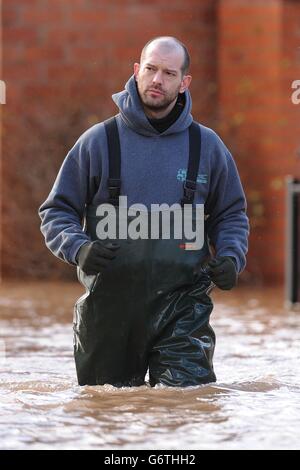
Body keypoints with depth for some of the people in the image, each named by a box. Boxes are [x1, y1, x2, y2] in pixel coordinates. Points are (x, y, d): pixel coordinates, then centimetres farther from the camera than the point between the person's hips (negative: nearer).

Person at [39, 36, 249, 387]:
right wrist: (79, 249, -12)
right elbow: (56, 211, 8)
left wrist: (231, 258, -1)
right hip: (108, 303, 0)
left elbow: (232, 214, 19)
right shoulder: (98, 141, 4)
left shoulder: (207, 146, 8)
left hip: (182, 304, 0)